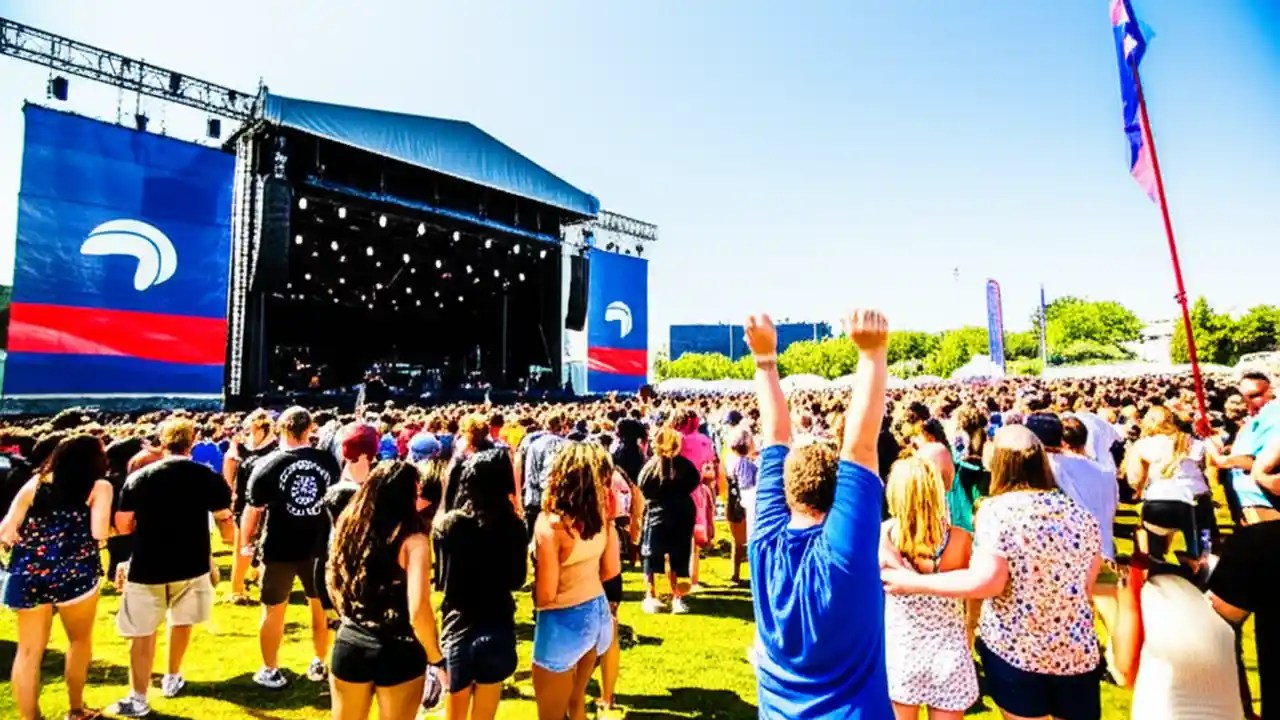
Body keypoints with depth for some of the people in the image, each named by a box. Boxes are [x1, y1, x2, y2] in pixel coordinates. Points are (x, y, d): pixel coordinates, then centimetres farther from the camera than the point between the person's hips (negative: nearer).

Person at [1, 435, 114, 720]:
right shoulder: (99, 487, -2)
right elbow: (99, 533, -11)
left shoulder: (35, 482, 10)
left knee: (29, 650, 14)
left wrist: (31, 538, 23)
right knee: (80, 640, 19)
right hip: (74, 572, -3)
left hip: (27, 572, 3)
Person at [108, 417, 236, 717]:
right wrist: (232, 539, 18)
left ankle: (138, 700, 17)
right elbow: (225, 522, -2)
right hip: (191, 565, 1)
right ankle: (172, 679, 37)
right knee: (181, 622, 23)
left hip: (147, 567, -1)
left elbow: (123, 526, -2)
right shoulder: (208, 476, -7)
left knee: (143, 633, 11)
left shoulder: (138, 477, -6)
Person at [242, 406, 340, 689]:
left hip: (279, 550, -2)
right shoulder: (329, 461, -5)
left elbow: (253, 510, -6)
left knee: (274, 611, 15)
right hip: (320, 546, 2)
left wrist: (245, 543, 11)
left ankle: (271, 672, 27)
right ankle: (319, 665, 31)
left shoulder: (267, 465, -11)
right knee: (321, 608, 18)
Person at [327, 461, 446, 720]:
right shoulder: (412, 540, -21)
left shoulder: (349, 526, -4)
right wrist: (436, 658, -12)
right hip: (398, 653, -5)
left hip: (349, 643, 5)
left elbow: (333, 582, 11)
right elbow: (418, 611, -26)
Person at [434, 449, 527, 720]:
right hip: (498, 630, 1)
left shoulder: (447, 524, -12)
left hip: (457, 630, 0)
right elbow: (517, 580, 3)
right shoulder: (513, 526, -10)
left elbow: (442, 581, -2)